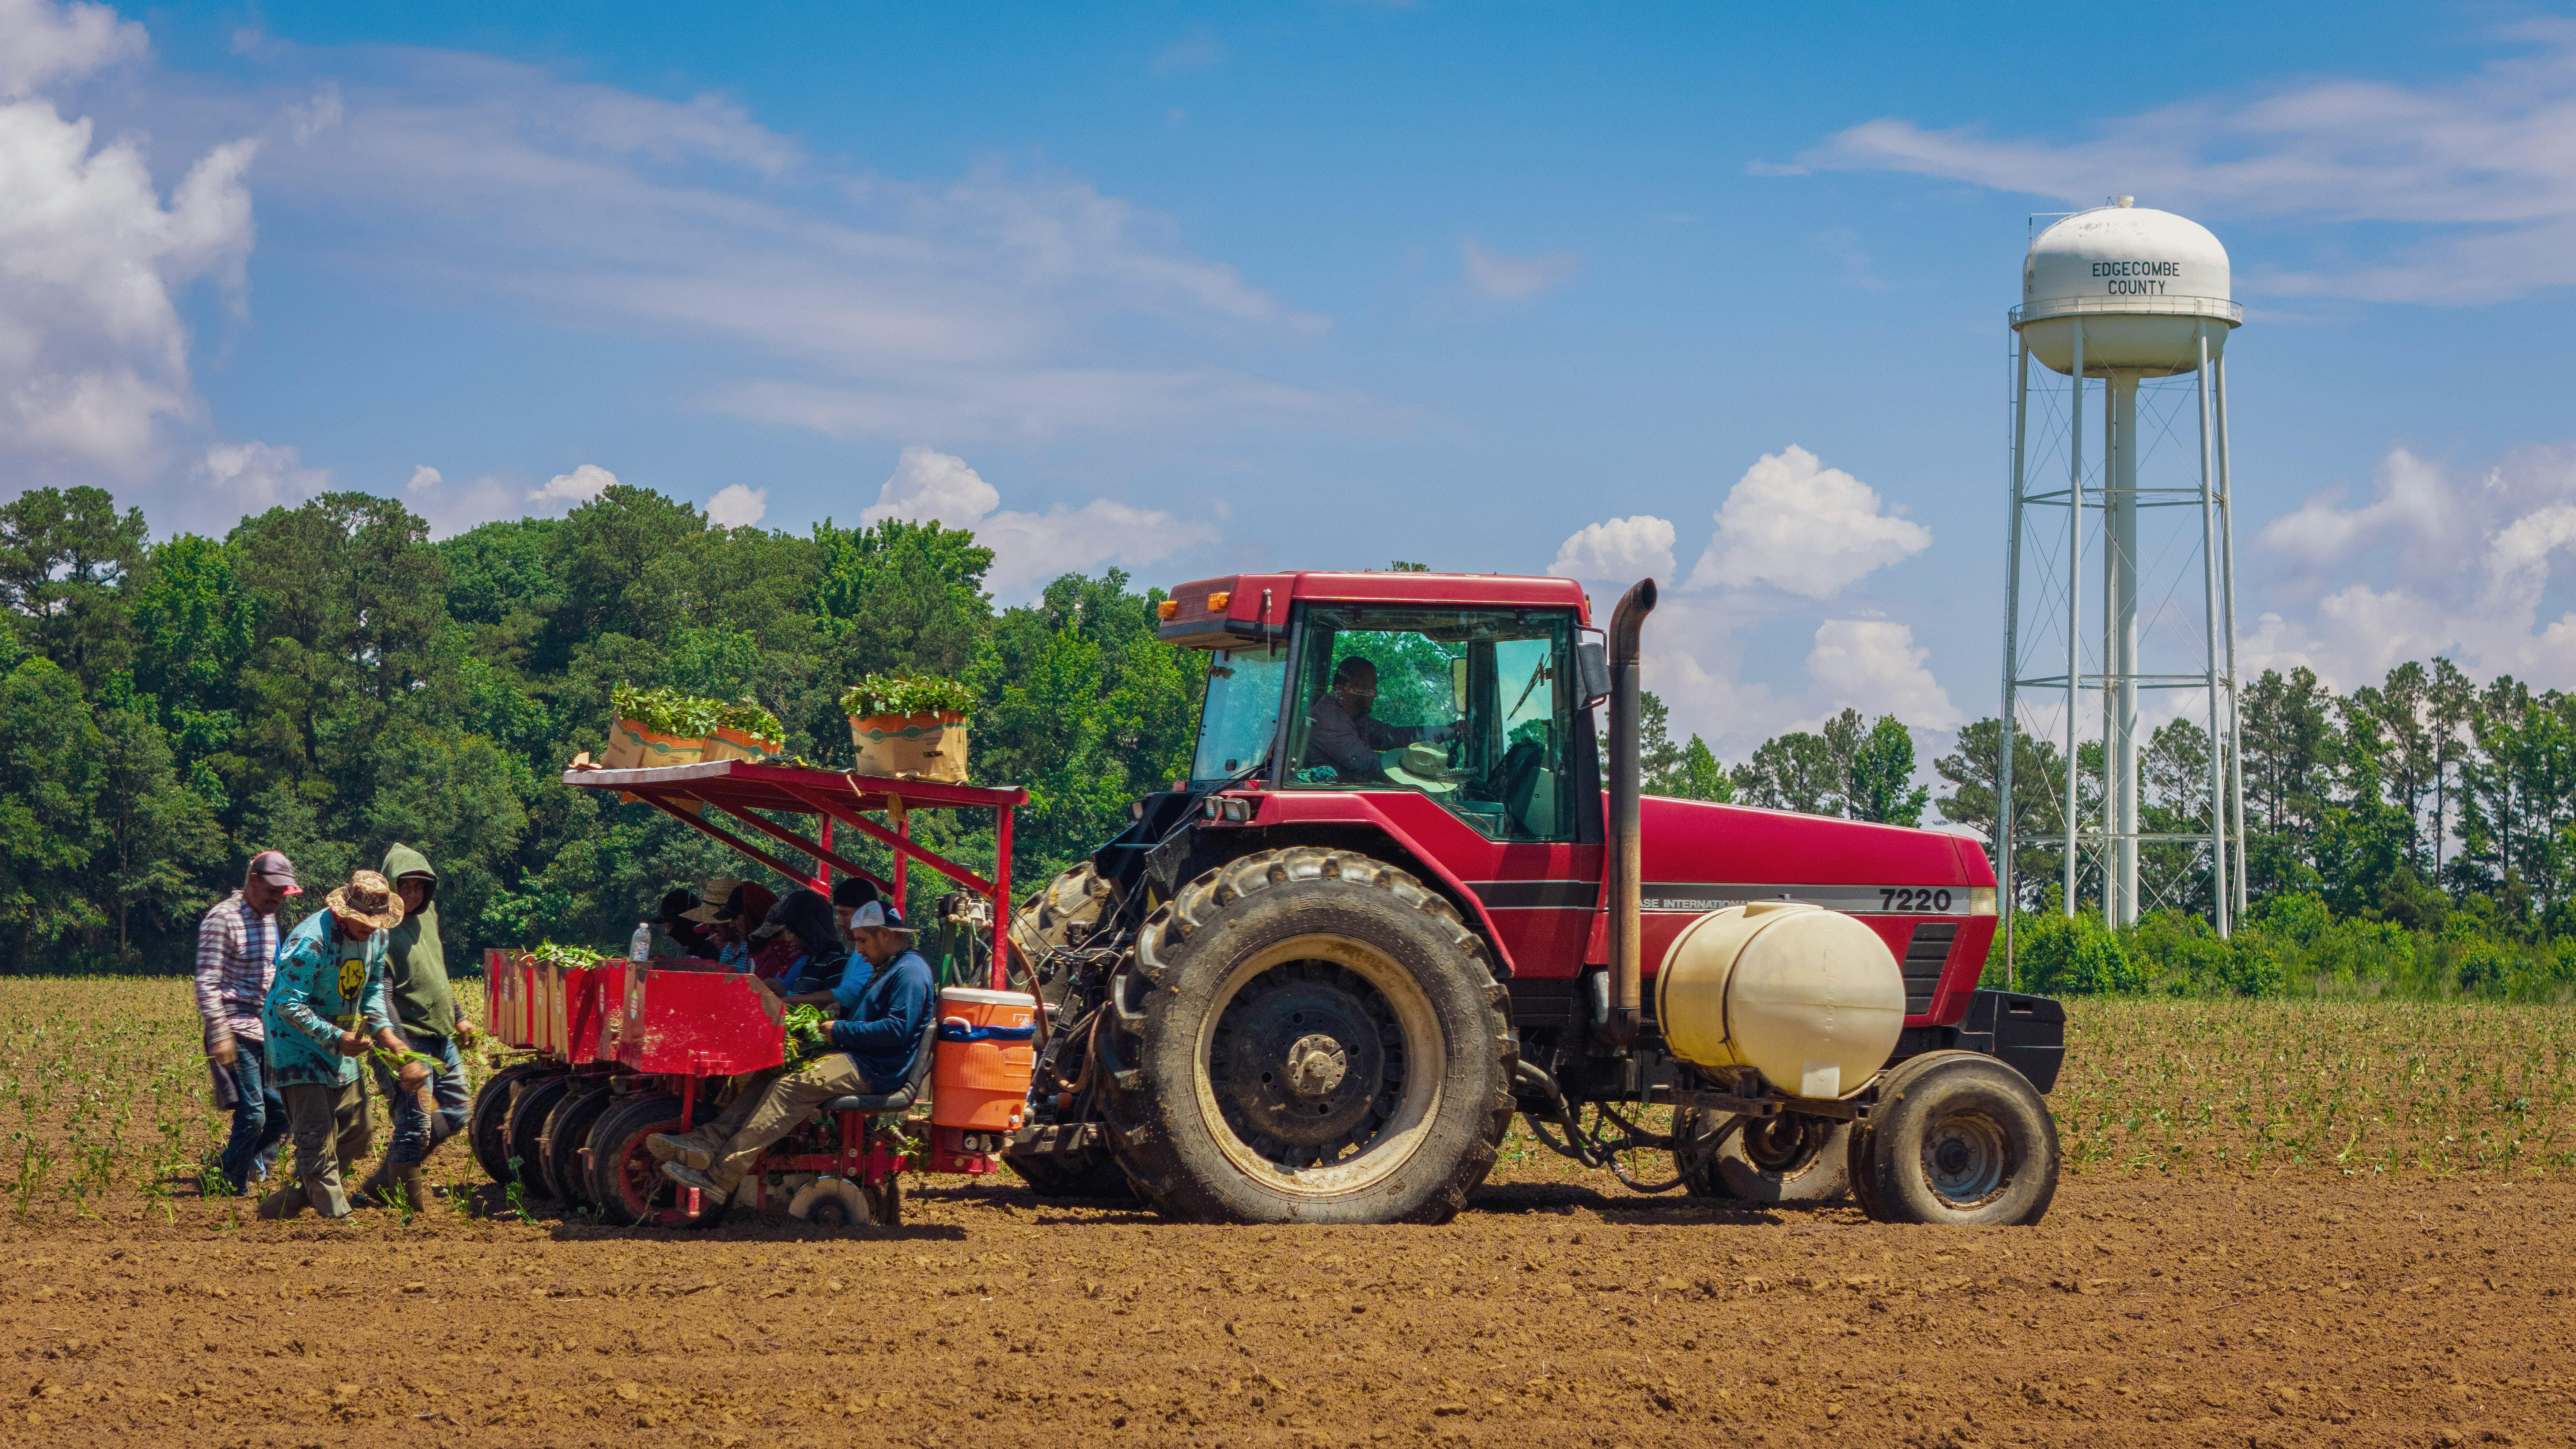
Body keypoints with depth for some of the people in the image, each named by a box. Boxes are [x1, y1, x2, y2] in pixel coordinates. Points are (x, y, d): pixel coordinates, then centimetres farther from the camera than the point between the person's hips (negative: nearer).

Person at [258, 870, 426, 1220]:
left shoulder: (376, 936, -2)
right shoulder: (310, 942, -28)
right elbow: (289, 1006, -27)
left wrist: (383, 1029, -5)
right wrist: (338, 1038, -30)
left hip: (340, 1043, 9)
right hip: (295, 1037, -9)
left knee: (356, 1128, 9)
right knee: (316, 1132, -12)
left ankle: (286, 1204, 20)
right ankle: (336, 1216, -9)